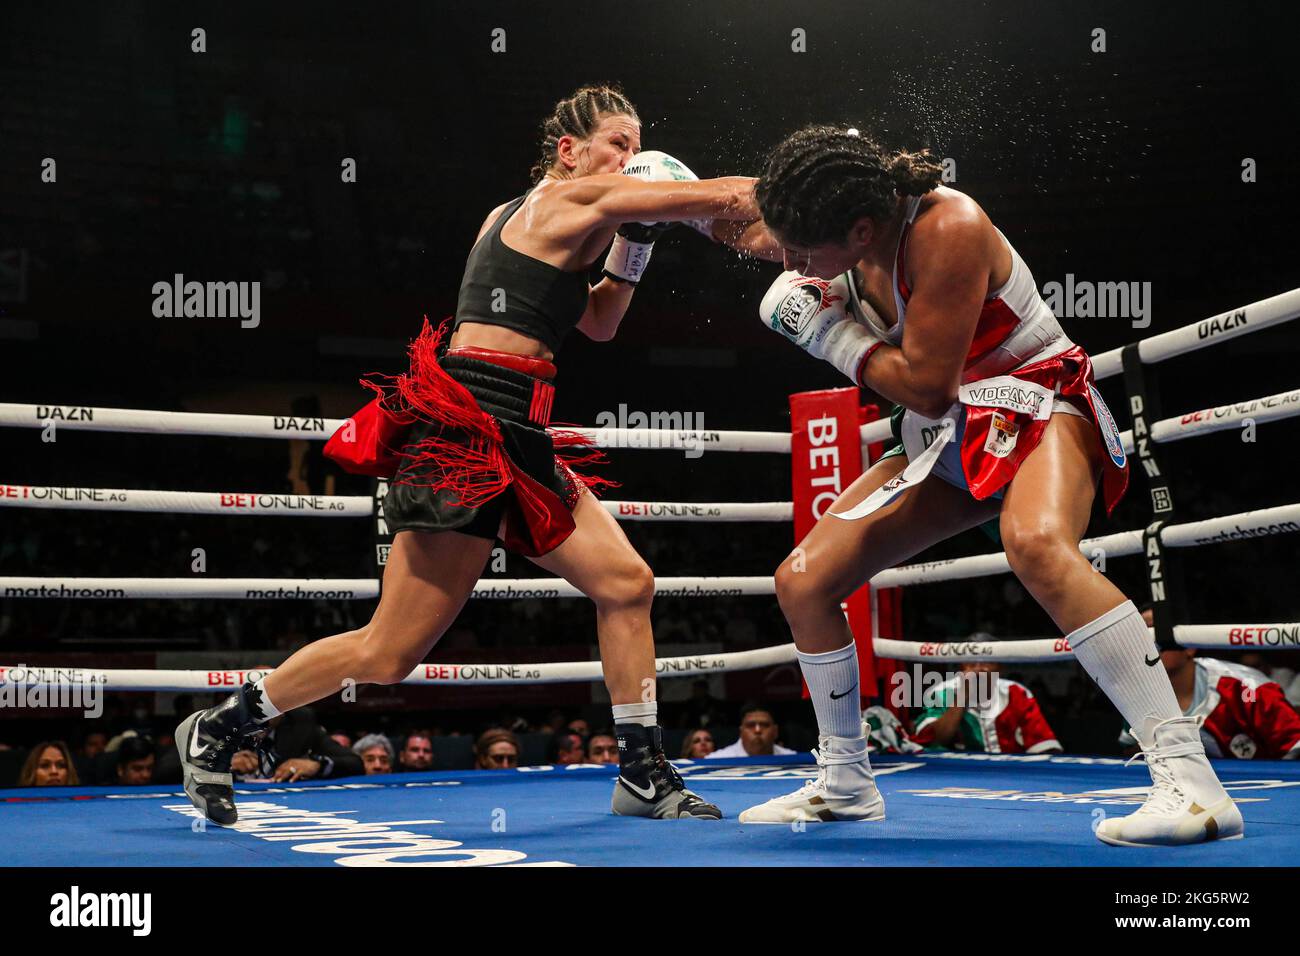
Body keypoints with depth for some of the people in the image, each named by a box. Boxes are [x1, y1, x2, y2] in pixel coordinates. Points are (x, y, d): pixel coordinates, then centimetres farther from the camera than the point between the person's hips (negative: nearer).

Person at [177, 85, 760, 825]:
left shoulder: (512, 215, 21)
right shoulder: (570, 196, -4)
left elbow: (599, 323, 28)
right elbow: (724, 198, -2)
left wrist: (633, 243, 17)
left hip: (515, 442, 10)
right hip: (468, 431, -10)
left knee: (627, 583, 6)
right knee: (389, 653, -5)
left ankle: (644, 776, 13)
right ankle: (218, 730, 11)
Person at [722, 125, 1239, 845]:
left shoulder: (949, 227, -27)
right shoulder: (851, 222, -3)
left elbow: (926, 386, -28)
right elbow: (771, 235, 23)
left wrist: (830, 333, -17)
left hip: (1038, 406, -8)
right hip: (949, 435, 9)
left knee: (1034, 542, -42)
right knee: (802, 579, 2)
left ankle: (1188, 779, -41)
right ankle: (845, 785, 21)